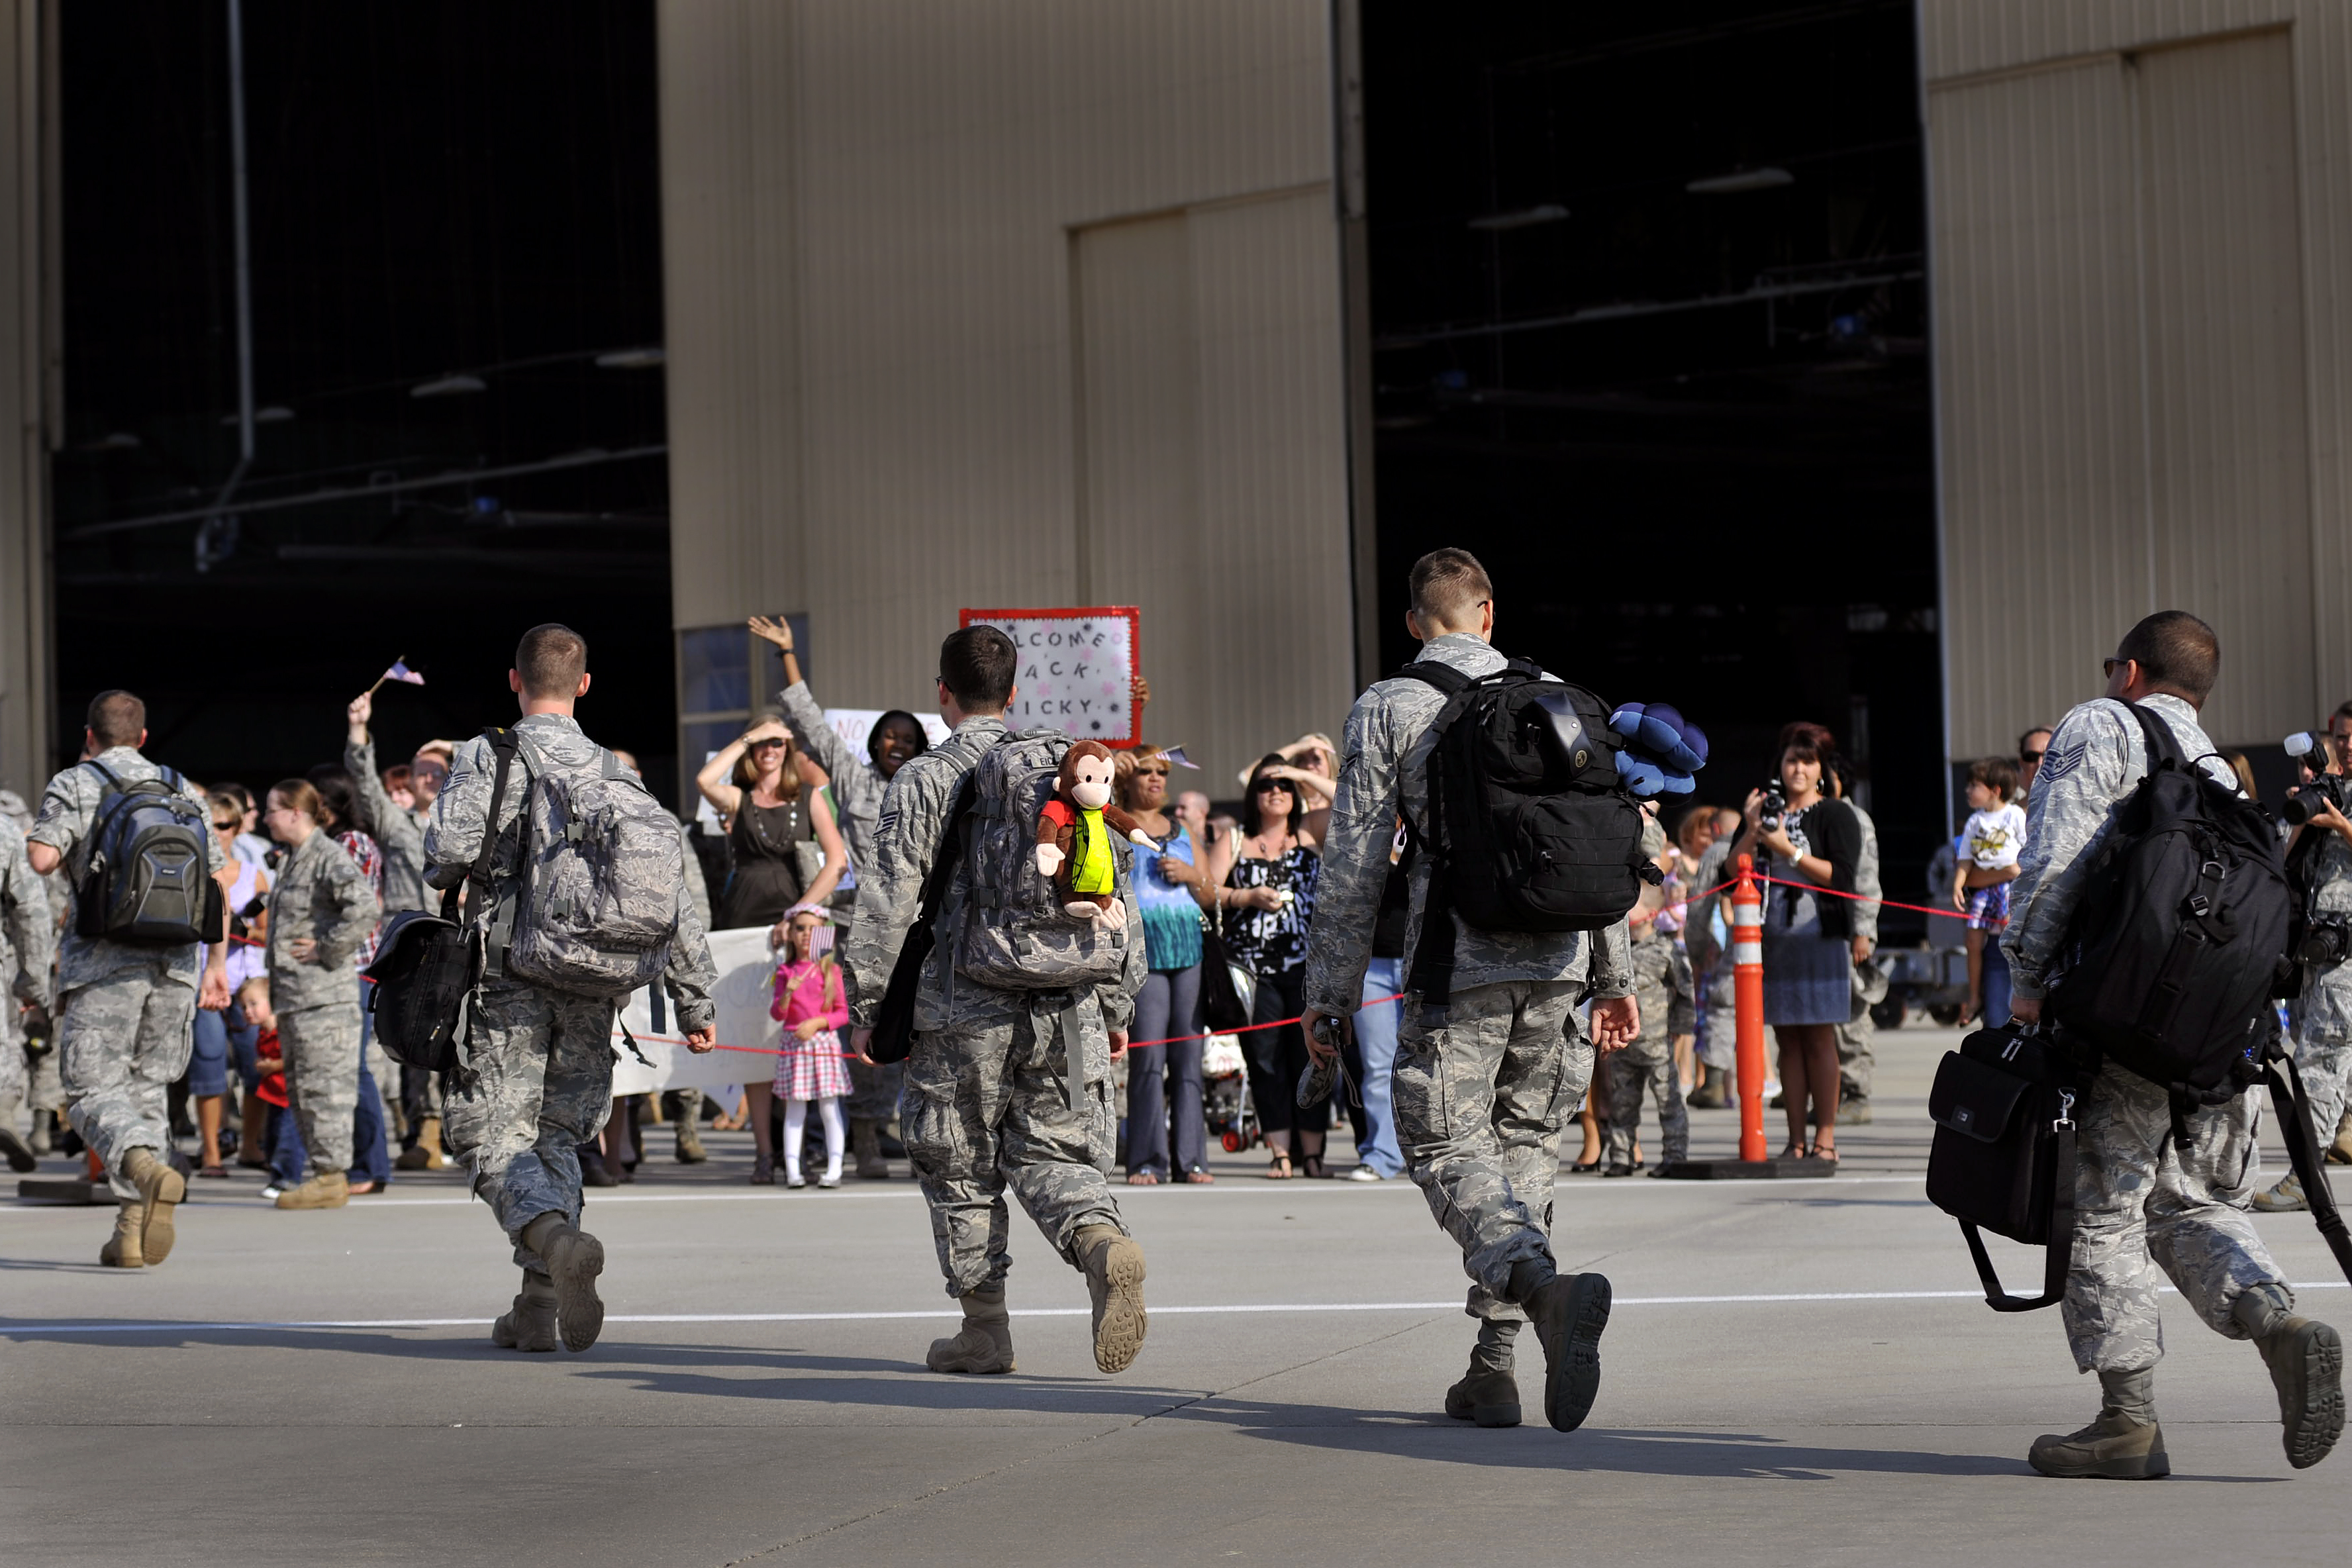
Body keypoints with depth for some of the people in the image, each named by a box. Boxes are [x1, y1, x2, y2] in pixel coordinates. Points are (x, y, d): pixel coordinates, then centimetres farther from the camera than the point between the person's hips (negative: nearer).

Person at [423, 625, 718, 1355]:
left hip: (510, 975, -4)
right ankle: (539, 1308, 10)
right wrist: (695, 999, 12)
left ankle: (557, 1239, -29)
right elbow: (673, 892, 8)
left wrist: (439, 875, 7)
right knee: (556, 1136, 14)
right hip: (591, 990, 4)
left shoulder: (487, 758, -2)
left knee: (494, 1137, -1)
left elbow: (450, 845, -19)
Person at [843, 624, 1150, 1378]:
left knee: (962, 1171, 10)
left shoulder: (922, 781, -3)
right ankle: (1105, 1243, -22)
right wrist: (1117, 1005, 18)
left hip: (963, 1013, -3)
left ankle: (985, 1328, 14)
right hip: (1065, 1007, 3)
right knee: (1054, 1154, 8)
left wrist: (866, 1008, 2)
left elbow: (889, 903, -6)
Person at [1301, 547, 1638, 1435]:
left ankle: (1545, 1286, -30)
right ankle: (1492, 1368, 10)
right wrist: (1615, 976, 20)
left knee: (1449, 1150, -1)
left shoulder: (1388, 707, 2)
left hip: (1458, 964, -4)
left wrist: (1330, 988, 5)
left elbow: (1355, 860, -1)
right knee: (1524, 1144, 13)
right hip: (1557, 960, 4)